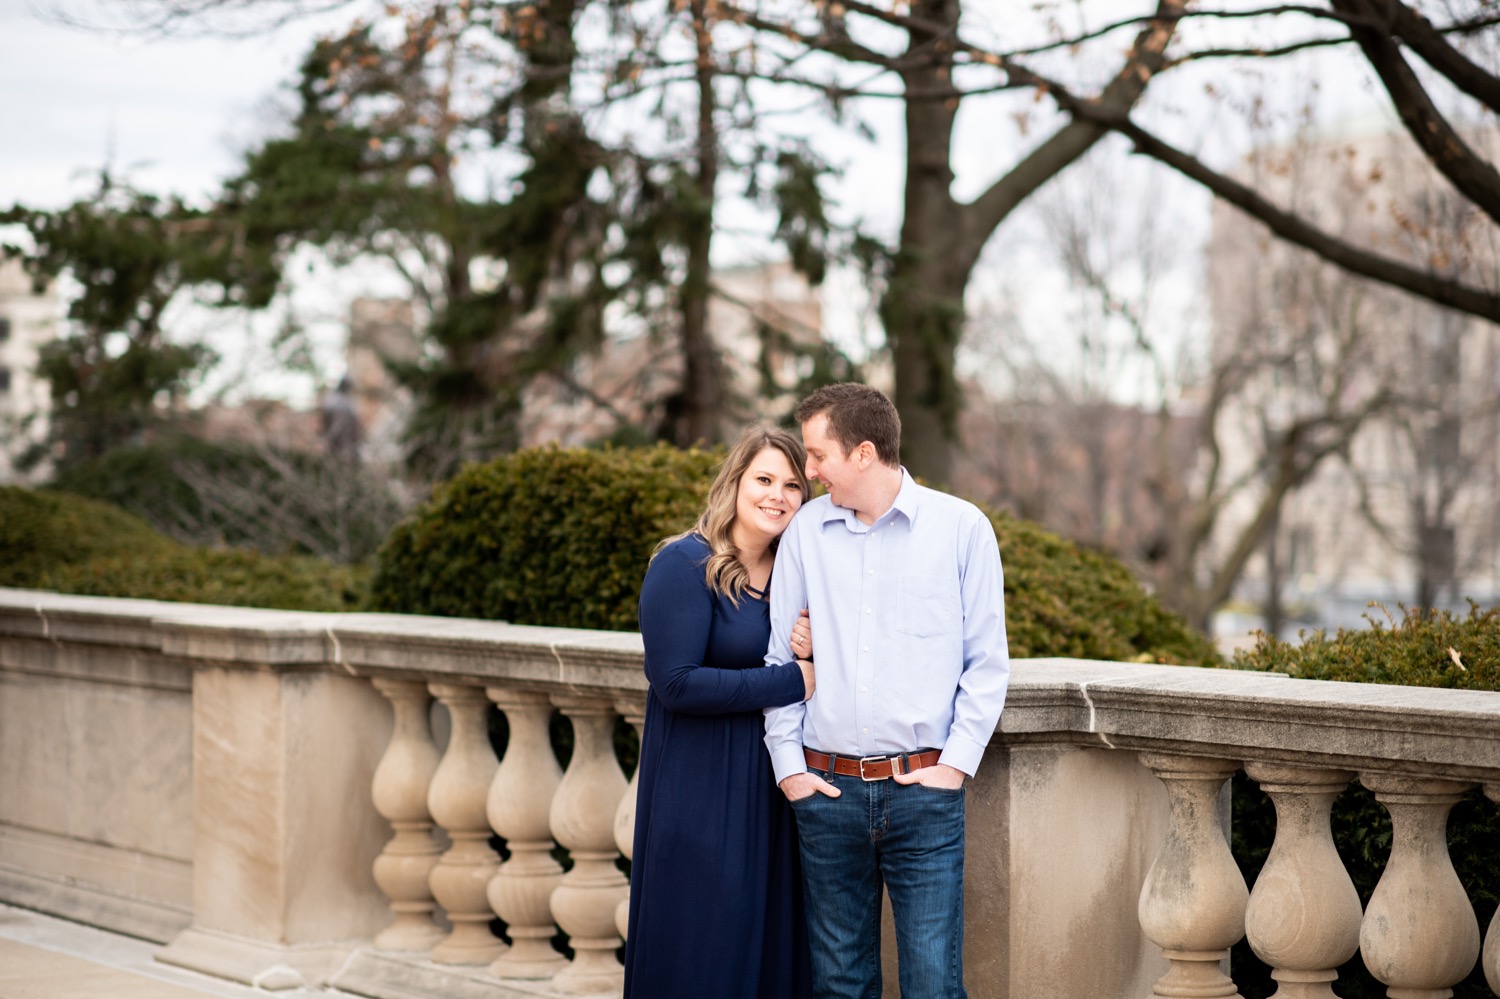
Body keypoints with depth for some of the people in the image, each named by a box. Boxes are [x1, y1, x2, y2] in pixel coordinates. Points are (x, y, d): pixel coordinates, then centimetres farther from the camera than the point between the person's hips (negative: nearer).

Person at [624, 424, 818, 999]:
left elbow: (809, 677, 15)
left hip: (771, 793, 6)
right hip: (699, 794, -6)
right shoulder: (685, 565, -10)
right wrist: (792, 680, -15)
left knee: (772, 946, 8)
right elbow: (676, 683, -18)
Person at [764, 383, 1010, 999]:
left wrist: (956, 764, -6)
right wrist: (788, 764, 3)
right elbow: (780, 654, 10)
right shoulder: (807, 531, 7)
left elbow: (988, 664, 2)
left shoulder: (962, 528, -1)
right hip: (827, 788, 3)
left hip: (924, 792, -3)